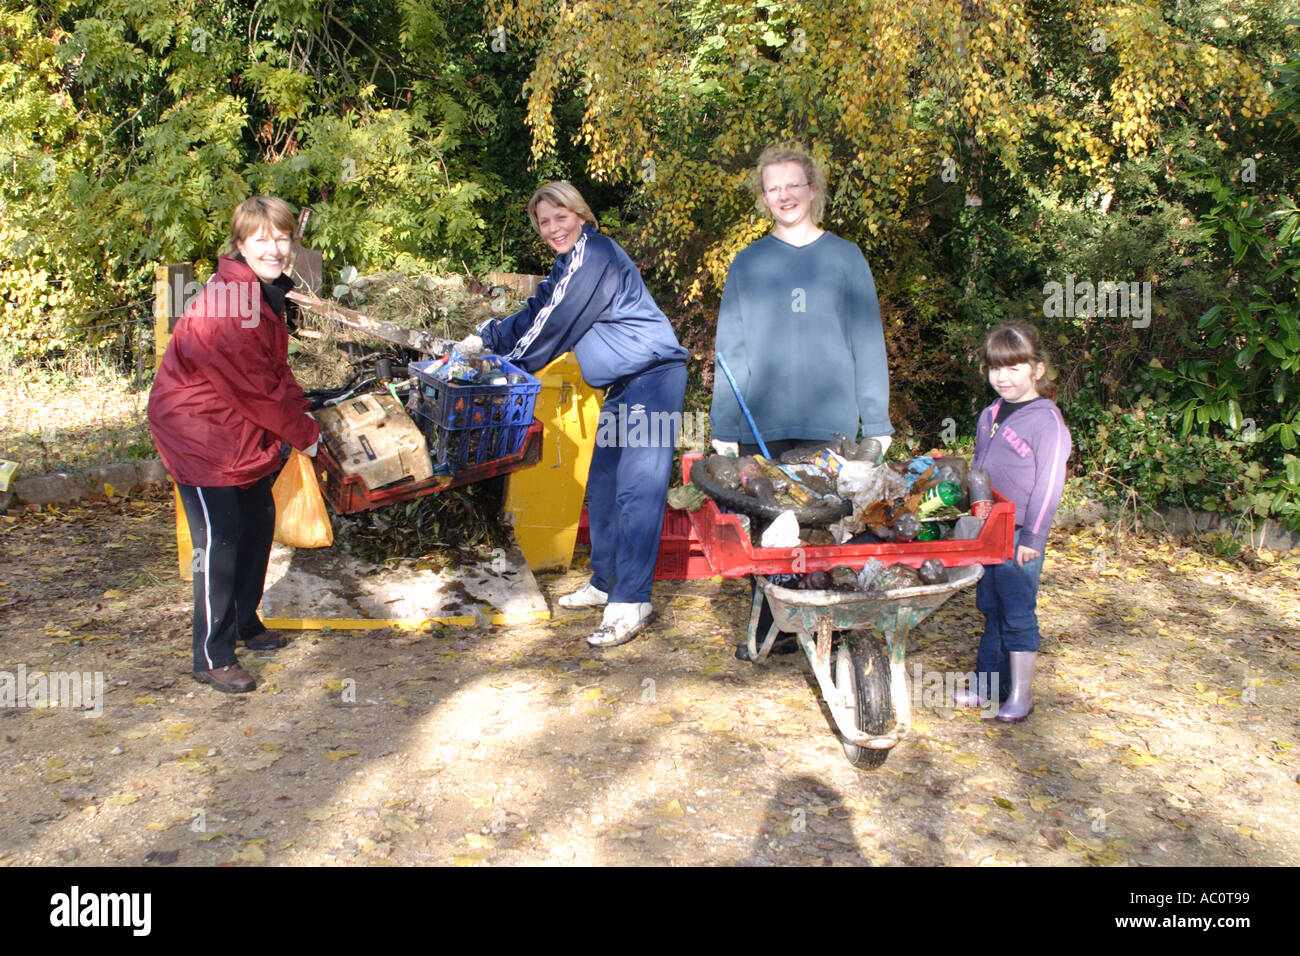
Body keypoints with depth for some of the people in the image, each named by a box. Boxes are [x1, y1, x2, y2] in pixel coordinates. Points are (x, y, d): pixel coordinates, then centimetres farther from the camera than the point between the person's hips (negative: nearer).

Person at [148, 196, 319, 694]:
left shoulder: (267, 291, 6)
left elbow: (275, 369, 13)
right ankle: (213, 657, 4)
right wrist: (304, 433, -12)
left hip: (244, 429, 10)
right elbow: (255, 389, -22)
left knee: (259, 521, 17)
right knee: (219, 540, -7)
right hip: (199, 429, -10)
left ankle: (245, 621, 35)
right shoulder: (226, 306, -26)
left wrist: (302, 411, 1)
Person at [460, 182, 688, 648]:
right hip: (625, 384, 11)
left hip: (653, 378, -11)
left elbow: (554, 326, -12)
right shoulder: (570, 262, 19)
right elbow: (537, 313, 25)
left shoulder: (593, 255, -13)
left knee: (637, 491, -15)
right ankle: (604, 582, 26)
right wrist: (484, 338, 20)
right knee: (602, 486, 14)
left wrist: (506, 365, -1)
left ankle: (630, 604, -16)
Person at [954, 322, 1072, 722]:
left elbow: (1049, 486, -12)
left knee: (1018, 614, 0)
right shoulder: (989, 416, 12)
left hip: (1019, 536, -7)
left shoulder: (1046, 420, -10)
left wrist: (1033, 537, -14)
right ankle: (988, 683, 25)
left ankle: (1020, 695, 11)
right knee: (991, 609, 15)